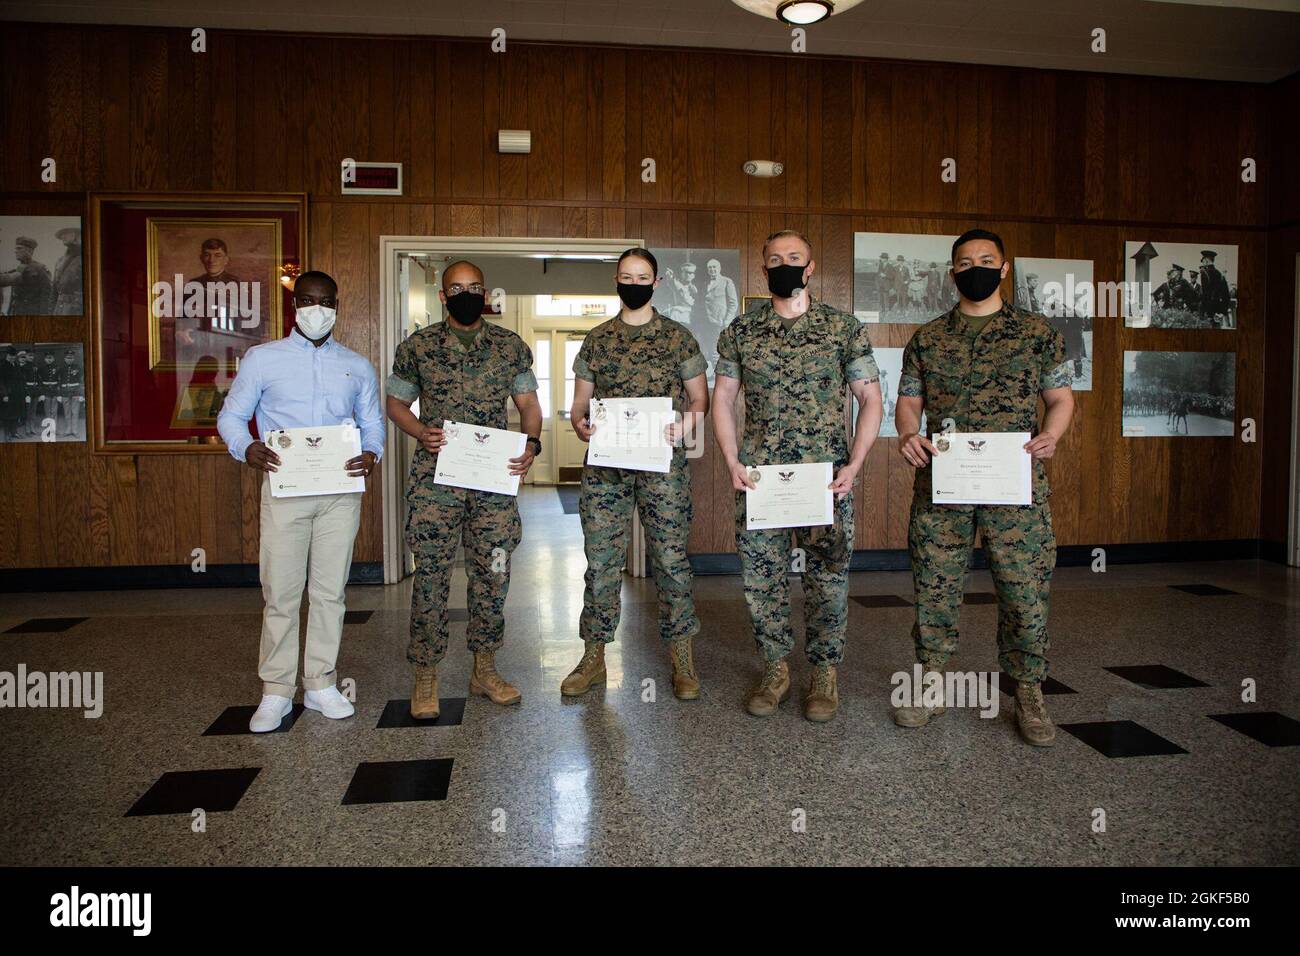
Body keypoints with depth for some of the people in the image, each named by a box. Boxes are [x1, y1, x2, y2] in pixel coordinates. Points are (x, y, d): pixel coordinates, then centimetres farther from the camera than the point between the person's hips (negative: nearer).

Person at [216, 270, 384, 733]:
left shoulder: (358, 366, 14)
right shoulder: (262, 358, 8)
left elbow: (373, 423, 14)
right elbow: (231, 415, 7)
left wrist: (371, 454, -8)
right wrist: (246, 447, -15)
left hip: (341, 490, 2)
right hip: (284, 489, -2)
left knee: (331, 590, 6)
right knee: (280, 592, -1)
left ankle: (321, 683, 18)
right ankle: (276, 691, 11)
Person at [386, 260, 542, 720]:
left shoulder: (512, 346, 8)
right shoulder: (417, 346, 4)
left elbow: (528, 403, 10)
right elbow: (396, 404, 9)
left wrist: (531, 444, -9)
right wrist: (421, 432, -11)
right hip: (435, 476, -2)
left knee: (493, 572, 7)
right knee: (431, 573, 0)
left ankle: (484, 668, 22)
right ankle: (426, 674, 13)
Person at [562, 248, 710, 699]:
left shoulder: (678, 336, 6)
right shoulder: (596, 339, 11)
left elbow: (700, 397, 6)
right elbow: (580, 401, 13)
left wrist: (685, 425, -14)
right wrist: (580, 423, -9)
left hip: (663, 462, -2)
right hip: (604, 463, 2)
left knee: (671, 558, 1)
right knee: (601, 560, 6)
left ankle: (682, 659, 15)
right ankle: (593, 657, 18)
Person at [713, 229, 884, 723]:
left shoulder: (845, 328, 2)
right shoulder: (740, 330, 6)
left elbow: (870, 397, 3)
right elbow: (723, 398, 8)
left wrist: (854, 465, -8)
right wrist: (732, 462, -3)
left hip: (826, 473, -1)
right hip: (757, 474, 2)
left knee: (827, 575, 4)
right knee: (761, 574, 6)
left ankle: (824, 673, 21)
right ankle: (774, 669, 23)